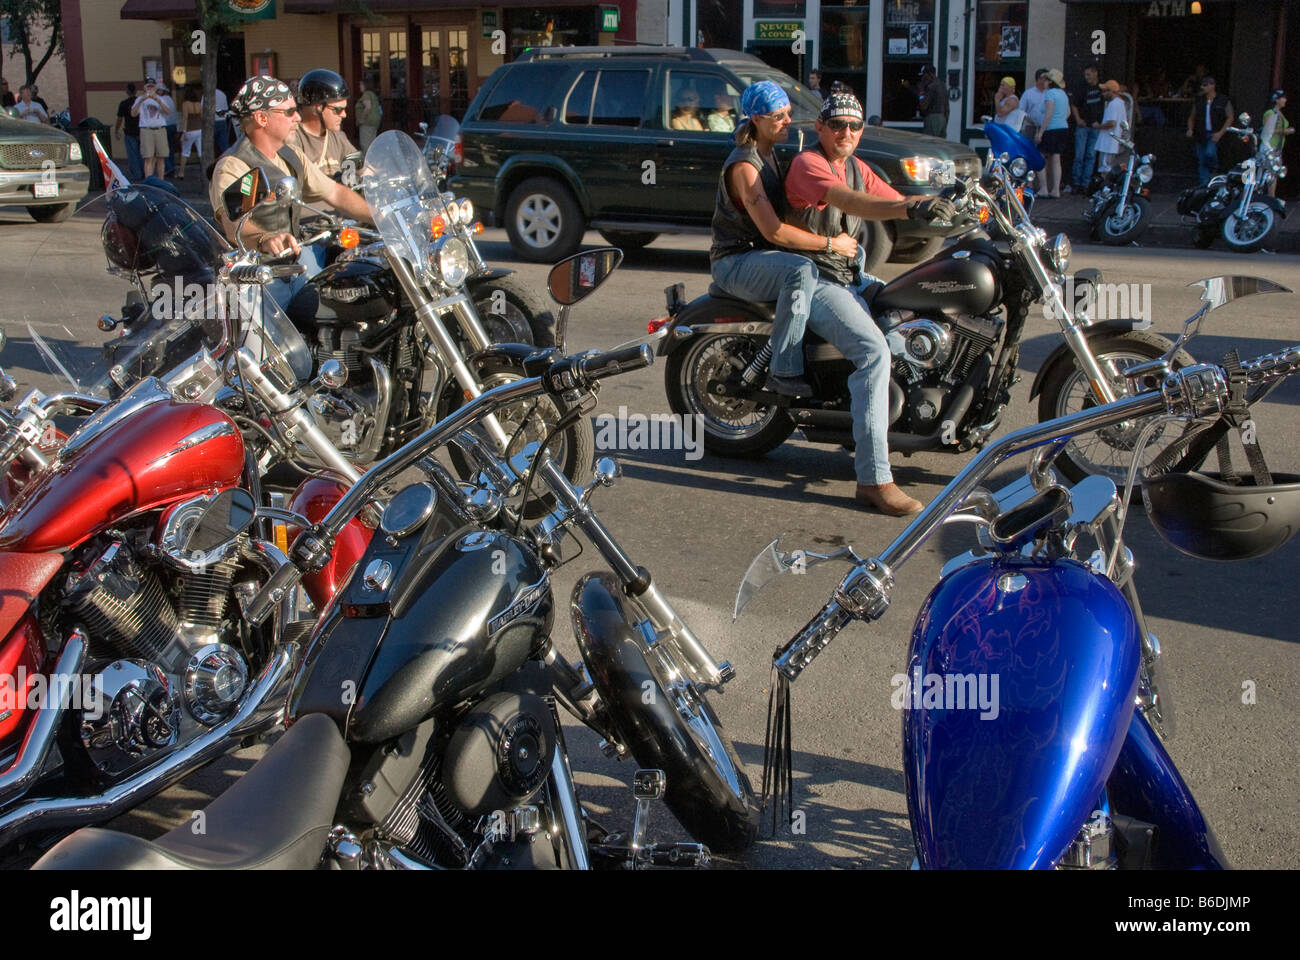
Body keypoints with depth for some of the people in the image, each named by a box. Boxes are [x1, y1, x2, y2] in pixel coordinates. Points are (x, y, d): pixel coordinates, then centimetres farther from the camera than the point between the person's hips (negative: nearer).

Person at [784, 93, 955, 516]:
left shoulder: (855, 167, 16)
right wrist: (913, 208, -46)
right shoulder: (807, 163, -13)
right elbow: (850, 202, -32)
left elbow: (895, 201, 15)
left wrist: (940, 203, -3)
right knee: (874, 351, -26)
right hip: (812, 278, -10)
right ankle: (873, 479, -30)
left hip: (846, 276, 10)